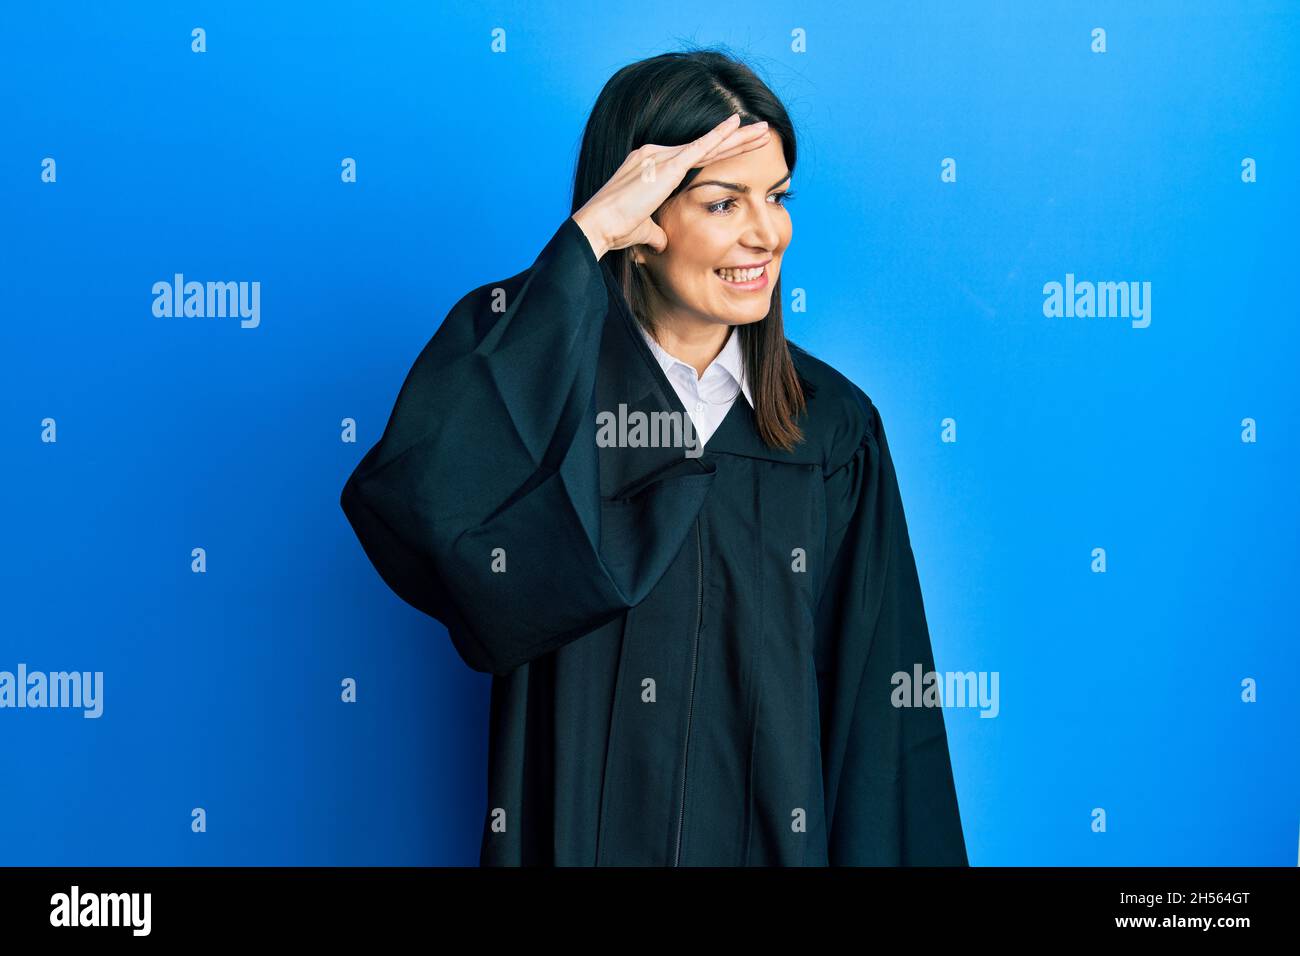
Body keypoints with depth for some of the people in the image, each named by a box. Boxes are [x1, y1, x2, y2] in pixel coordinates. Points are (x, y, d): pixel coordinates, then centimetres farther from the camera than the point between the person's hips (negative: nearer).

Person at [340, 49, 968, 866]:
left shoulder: (833, 427, -4)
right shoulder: (530, 356, -10)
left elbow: (876, 711, -3)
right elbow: (412, 501, -33)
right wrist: (584, 240, -29)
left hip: (778, 835, 2)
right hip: (571, 832, -2)